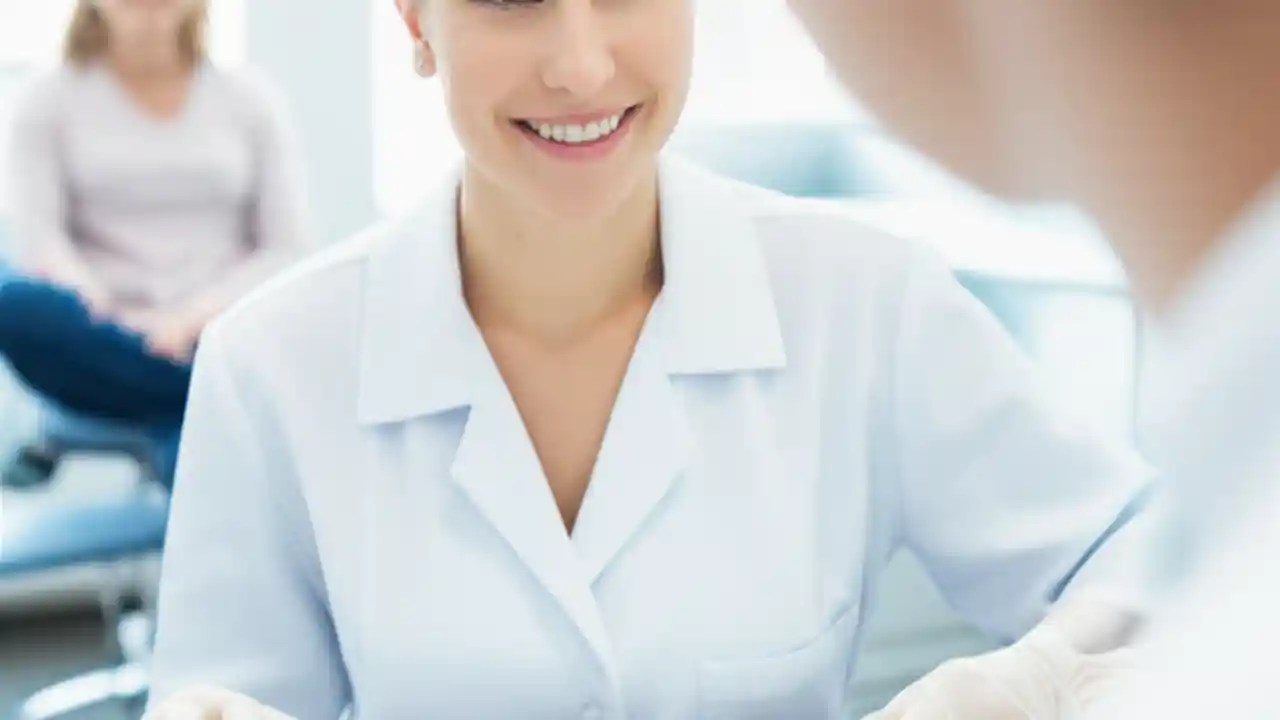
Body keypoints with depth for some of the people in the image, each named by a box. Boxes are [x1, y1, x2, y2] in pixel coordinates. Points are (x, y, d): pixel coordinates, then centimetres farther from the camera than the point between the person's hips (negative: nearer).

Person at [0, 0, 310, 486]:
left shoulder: (248, 100, 13)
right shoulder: (52, 101, 12)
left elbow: (287, 250, 4)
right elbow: (39, 238, -2)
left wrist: (194, 319, -14)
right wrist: (111, 317, -22)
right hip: (102, 343, 0)